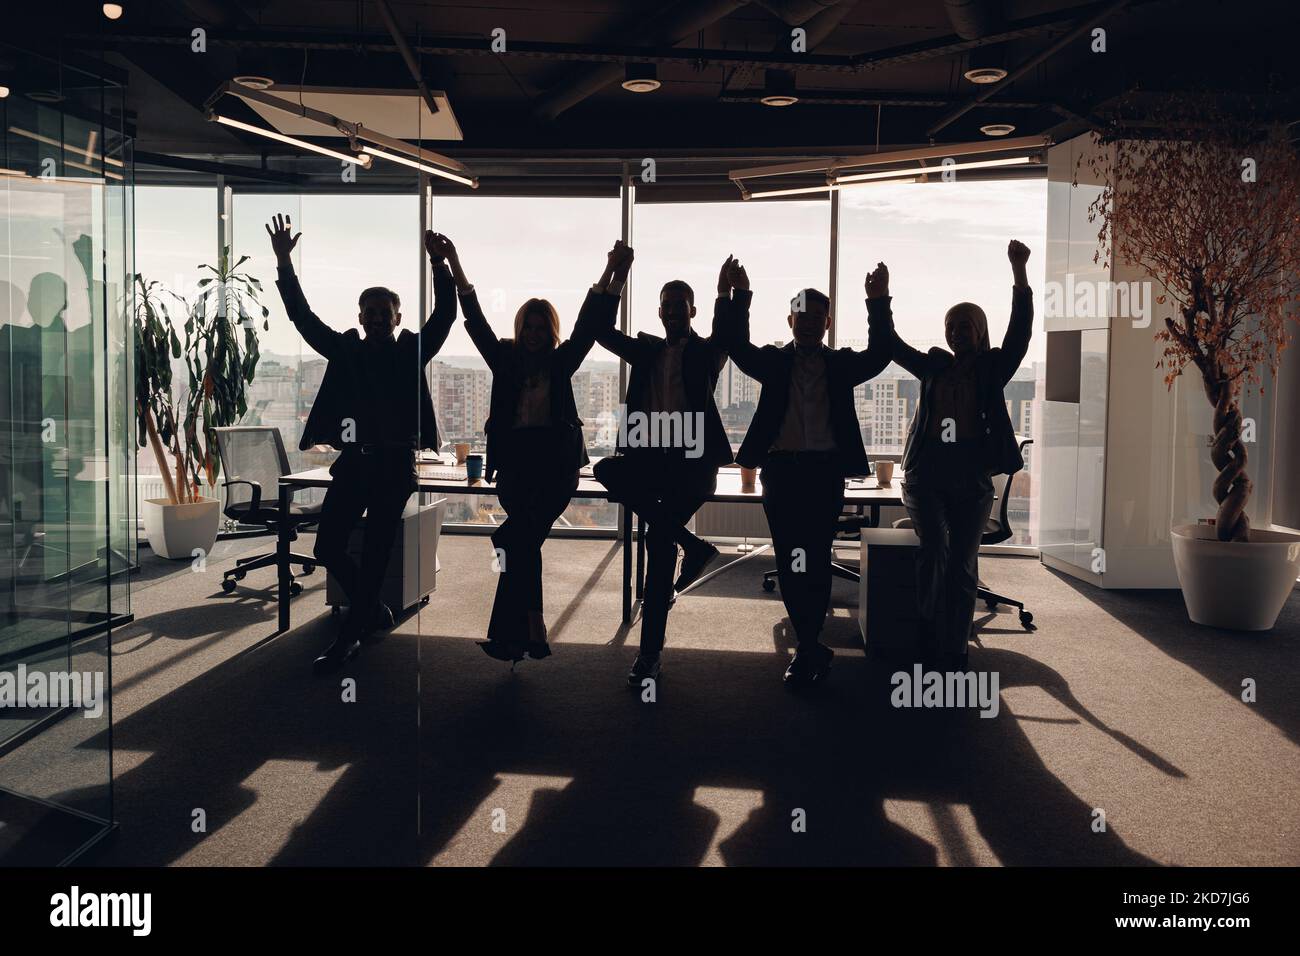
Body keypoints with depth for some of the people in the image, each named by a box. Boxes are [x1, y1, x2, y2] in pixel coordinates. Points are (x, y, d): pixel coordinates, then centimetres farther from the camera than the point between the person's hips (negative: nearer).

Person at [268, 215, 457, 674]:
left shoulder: (412, 352, 4)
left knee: (375, 553, 0)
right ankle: (373, 610, 23)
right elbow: (302, 316, 6)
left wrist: (439, 265, -18)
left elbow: (445, 315, -6)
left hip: (395, 464, -3)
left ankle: (349, 636, 9)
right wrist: (283, 264, -3)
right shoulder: (345, 351, 9)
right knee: (327, 548, 1)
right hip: (352, 462, 3)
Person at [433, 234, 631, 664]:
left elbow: (589, 322, 2)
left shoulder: (561, 361, 12)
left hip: (556, 458, -1)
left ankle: (511, 632, -12)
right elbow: (475, 319, 7)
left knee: (521, 537, -15)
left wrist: (613, 274, -9)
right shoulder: (505, 359, 13)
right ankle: (532, 628, -7)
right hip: (514, 458, 2)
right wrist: (453, 263, -2)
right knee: (526, 538, -11)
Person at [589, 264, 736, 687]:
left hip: (691, 461, -4)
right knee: (607, 470, -26)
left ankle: (650, 653, -6)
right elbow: (602, 331, 8)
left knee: (659, 542, -16)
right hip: (651, 457, 4)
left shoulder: (706, 352, 7)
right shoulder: (646, 350, 18)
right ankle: (692, 546, -10)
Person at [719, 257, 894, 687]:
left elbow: (879, 354, -7)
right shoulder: (773, 360, 9)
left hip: (826, 470, 0)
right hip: (781, 469, 1)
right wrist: (738, 296, -20)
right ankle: (812, 648, 11)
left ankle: (807, 649, 6)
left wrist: (877, 305, -19)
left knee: (816, 560, -2)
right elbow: (737, 347, -9)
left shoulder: (841, 364, 11)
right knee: (789, 560, 1)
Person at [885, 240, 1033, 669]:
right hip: (925, 478, 1)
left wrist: (1019, 270, -19)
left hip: (972, 483, -1)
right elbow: (892, 345, 10)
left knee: (961, 566, 1)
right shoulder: (933, 367, 12)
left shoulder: (992, 370, 5)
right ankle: (929, 639, -6)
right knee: (934, 548, -17)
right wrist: (880, 300, -2)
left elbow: (1019, 332, -8)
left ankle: (953, 654, 9)